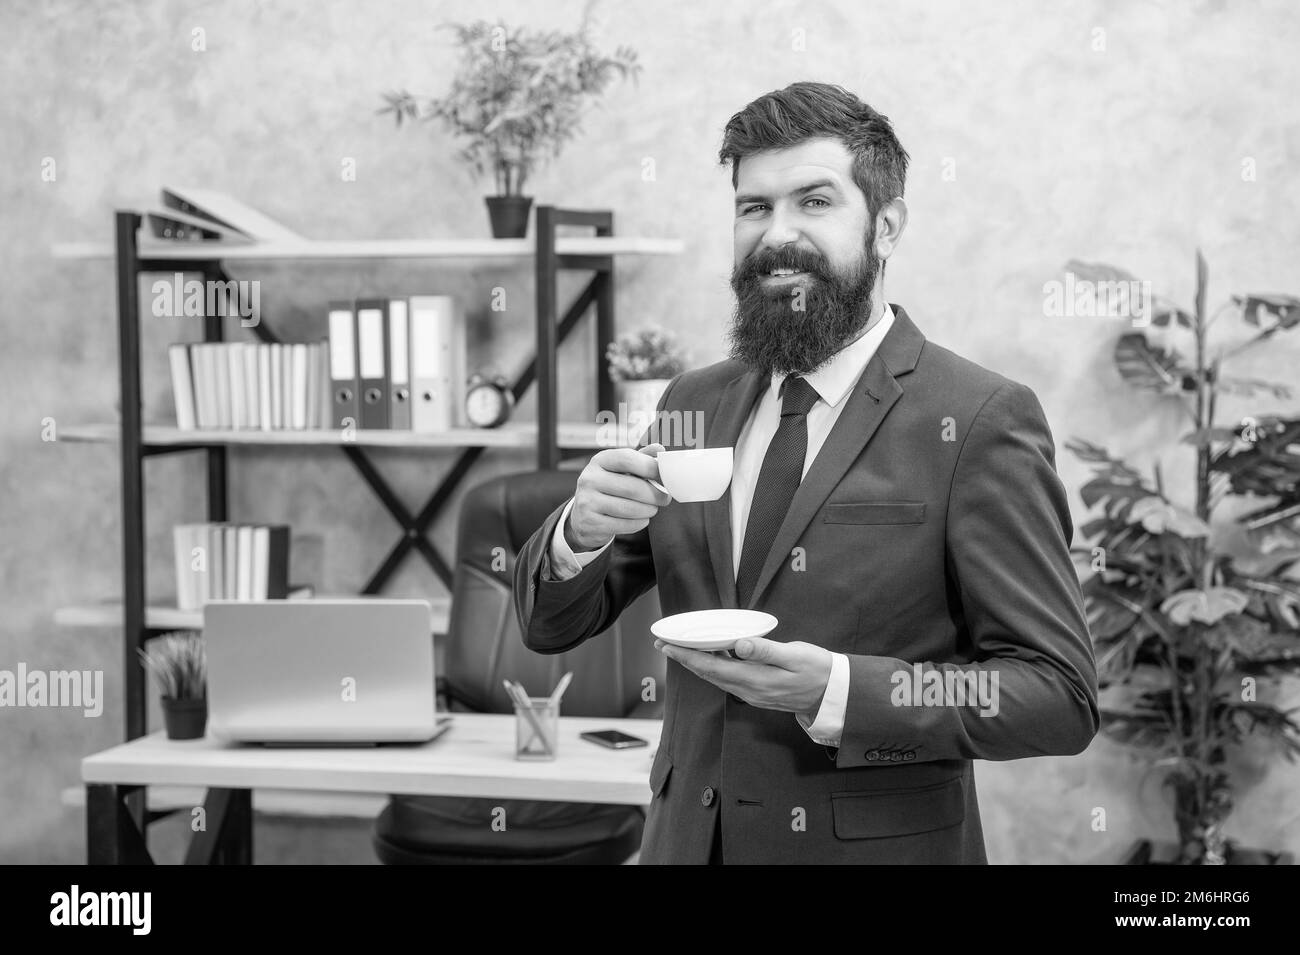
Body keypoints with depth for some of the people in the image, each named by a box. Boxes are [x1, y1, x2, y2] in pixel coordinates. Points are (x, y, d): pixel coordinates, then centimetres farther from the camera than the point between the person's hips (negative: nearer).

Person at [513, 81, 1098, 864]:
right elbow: (549, 625, 4)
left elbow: (1061, 693, -15)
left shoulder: (978, 420, -13)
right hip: (689, 836, 5)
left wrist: (837, 690, -27)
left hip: (878, 842, -5)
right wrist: (580, 531, -16)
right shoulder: (695, 404, 3)